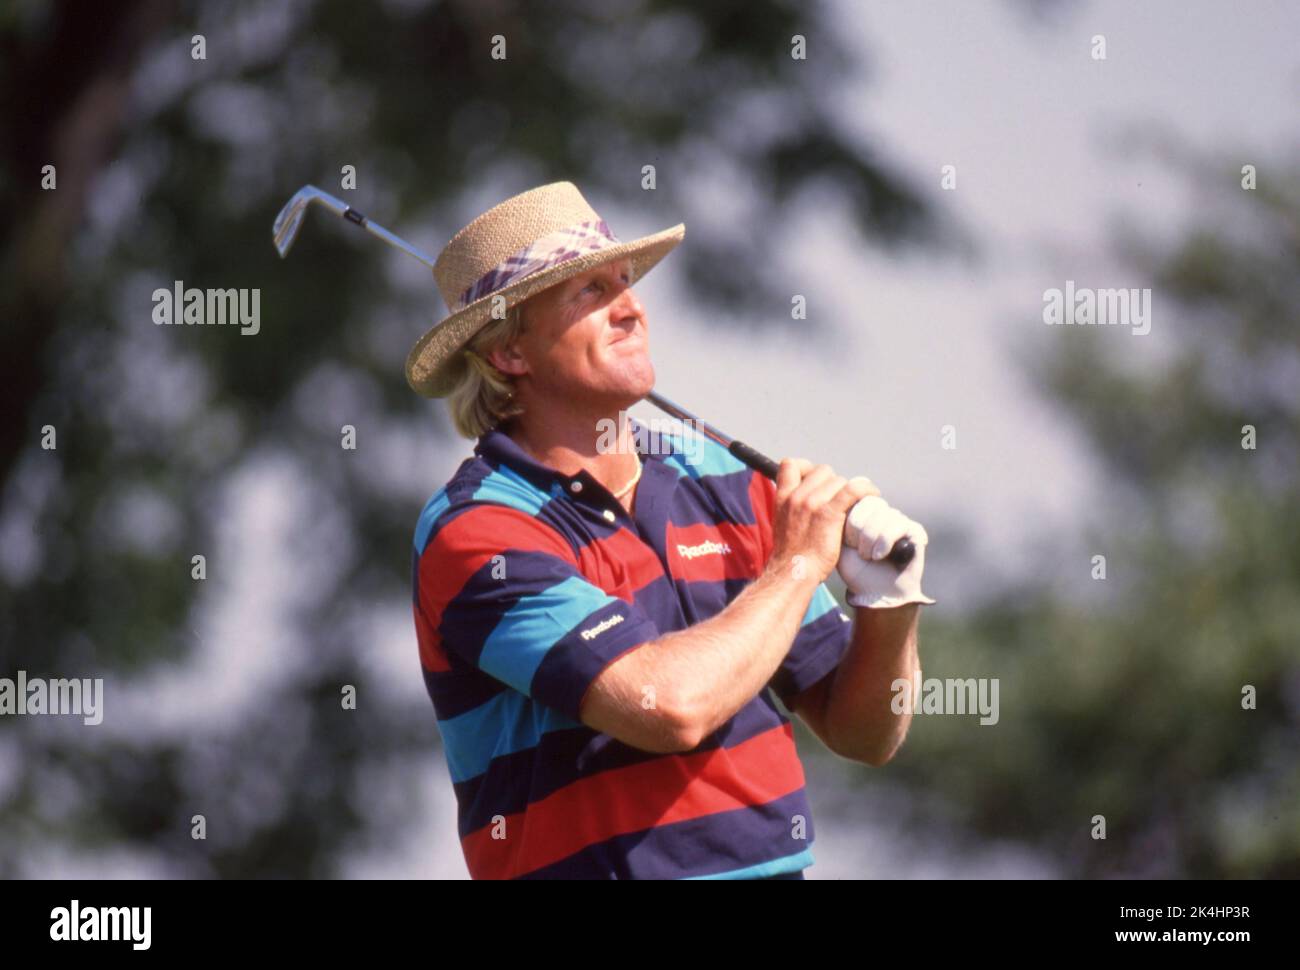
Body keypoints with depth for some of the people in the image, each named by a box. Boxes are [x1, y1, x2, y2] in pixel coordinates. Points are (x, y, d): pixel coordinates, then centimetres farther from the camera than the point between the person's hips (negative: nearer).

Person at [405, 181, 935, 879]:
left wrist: (889, 604, -2)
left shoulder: (725, 480, 10)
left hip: (777, 863, 3)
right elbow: (672, 706, -19)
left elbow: (864, 735, 15)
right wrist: (798, 563, -7)